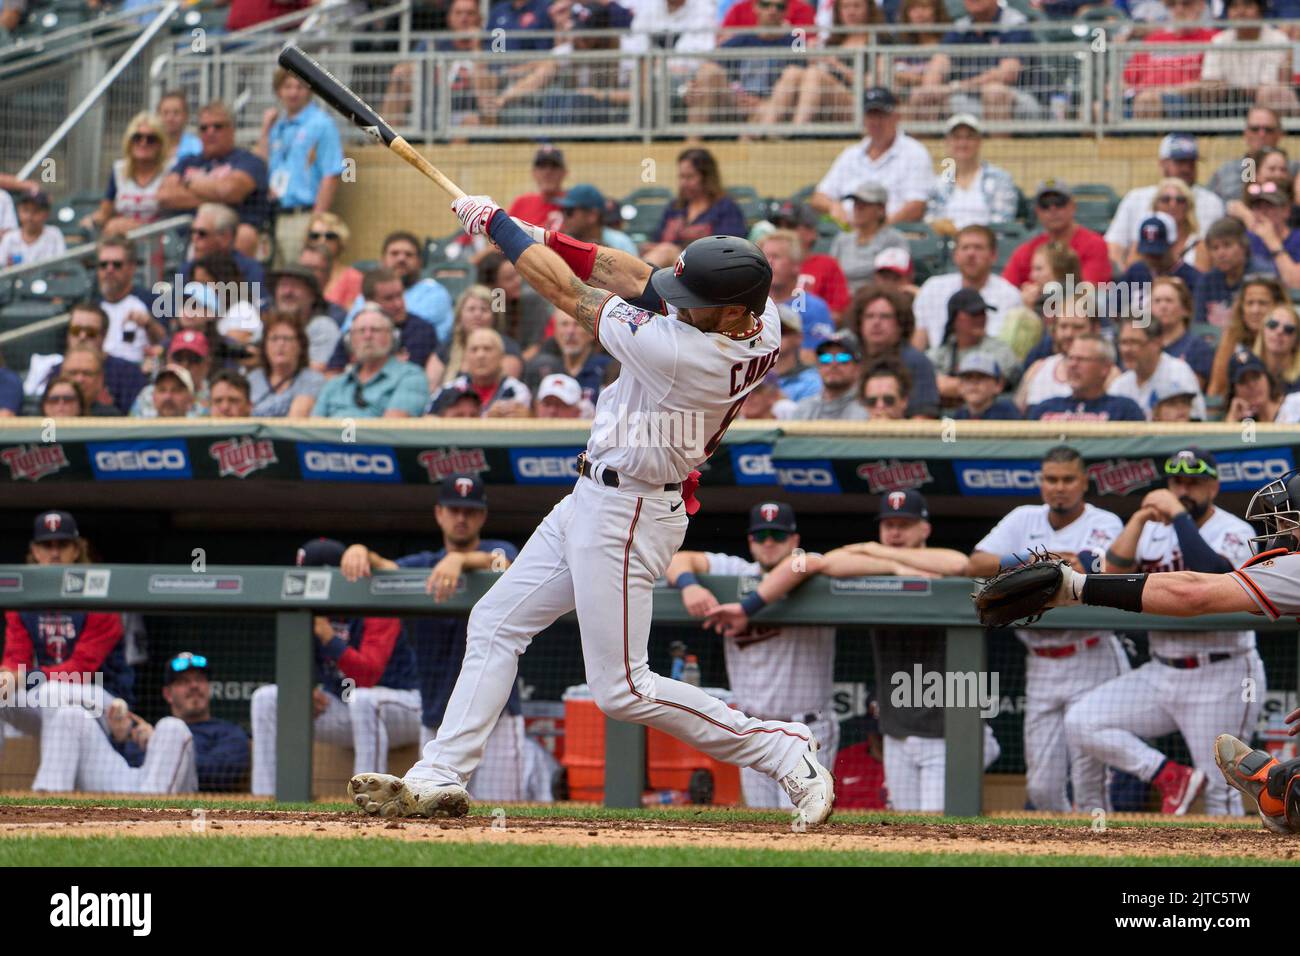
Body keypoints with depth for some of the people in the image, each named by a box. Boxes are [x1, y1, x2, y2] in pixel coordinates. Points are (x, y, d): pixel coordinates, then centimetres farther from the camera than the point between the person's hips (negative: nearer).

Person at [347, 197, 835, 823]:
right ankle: (438, 781, 17)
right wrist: (547, 240, -6)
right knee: (494, 624, 14)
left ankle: (784, 752, 4)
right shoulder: (763, 325, -10)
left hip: (624, 516, -10)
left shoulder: (673, 350, -32)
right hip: (595, 499, 10)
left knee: (621, 689, -3)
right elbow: (644, 281, 1)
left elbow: (570, 296, -18)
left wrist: (497, 224, -5)